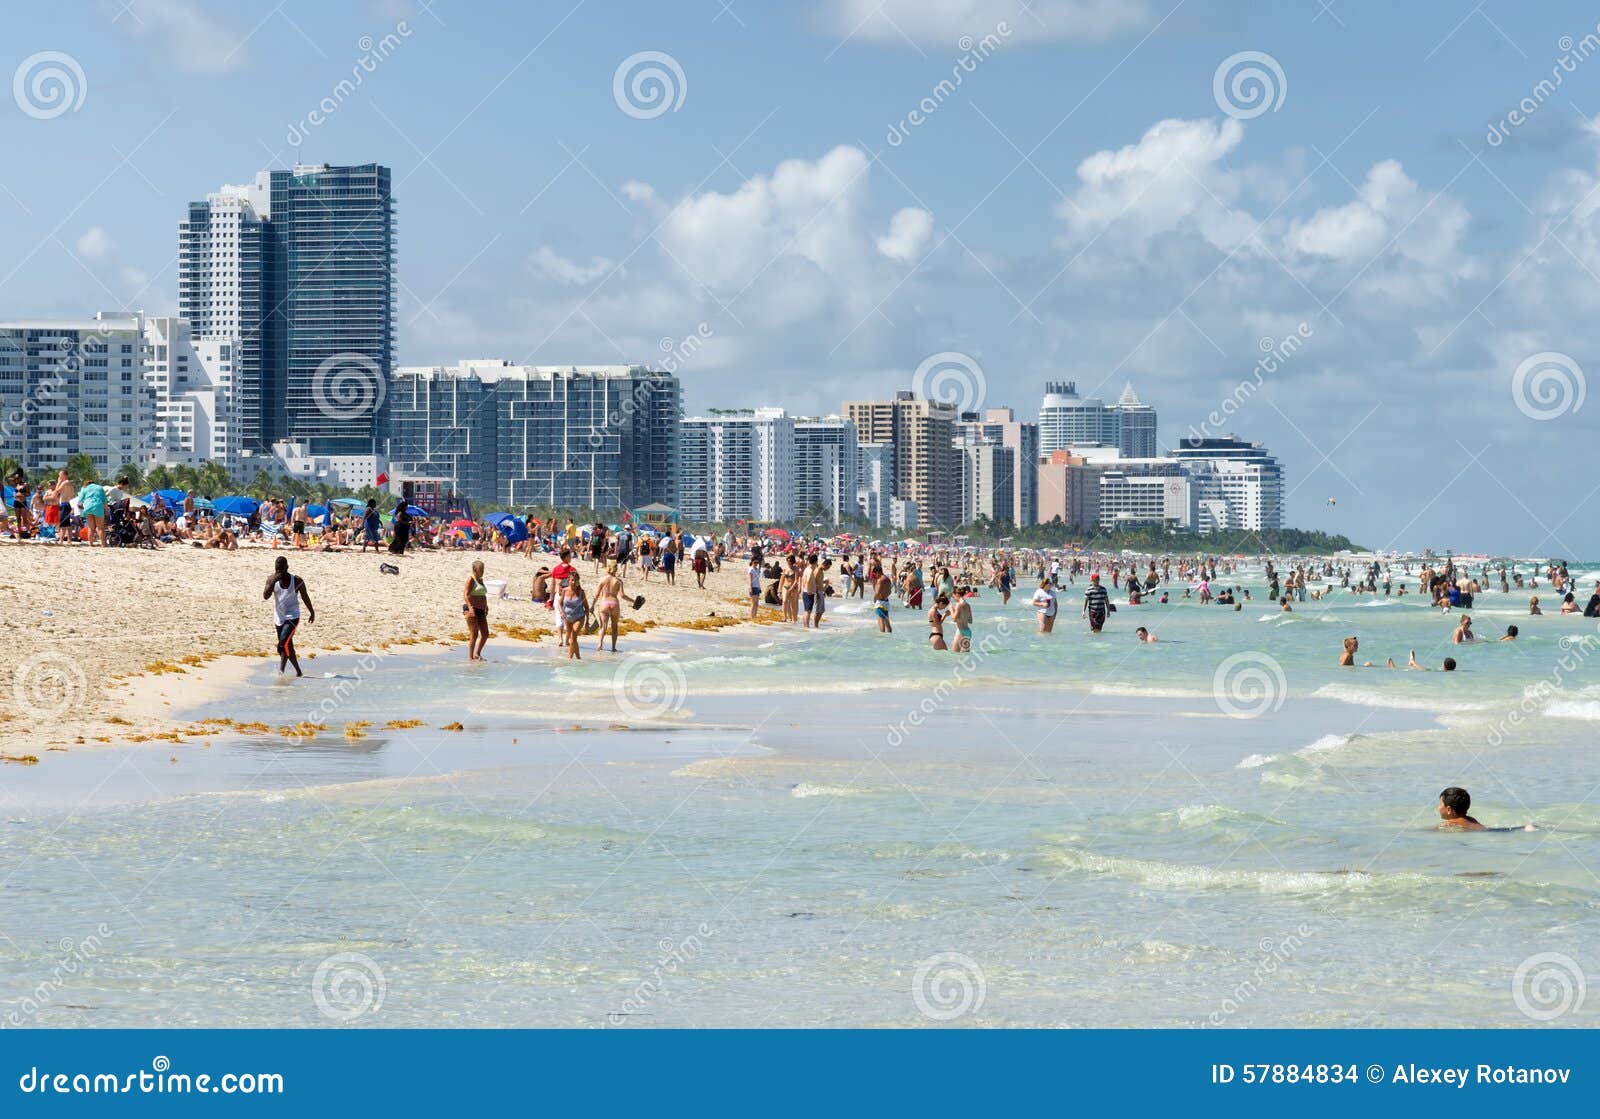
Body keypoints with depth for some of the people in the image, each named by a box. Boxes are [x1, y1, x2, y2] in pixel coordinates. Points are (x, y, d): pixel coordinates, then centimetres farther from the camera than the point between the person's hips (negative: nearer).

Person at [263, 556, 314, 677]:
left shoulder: (297, 581, -11)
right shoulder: (272, 580, -5)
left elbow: (305, 597, 3)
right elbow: (265, 596, -19)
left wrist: (312, 613, 14)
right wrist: (273, 581, -30)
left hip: (292, 617, -5)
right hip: (278, 617, 5)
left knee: (284, 643, -24)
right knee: (288, 647, 13)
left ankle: (281, 670, -23)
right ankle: (298, 671, 28)